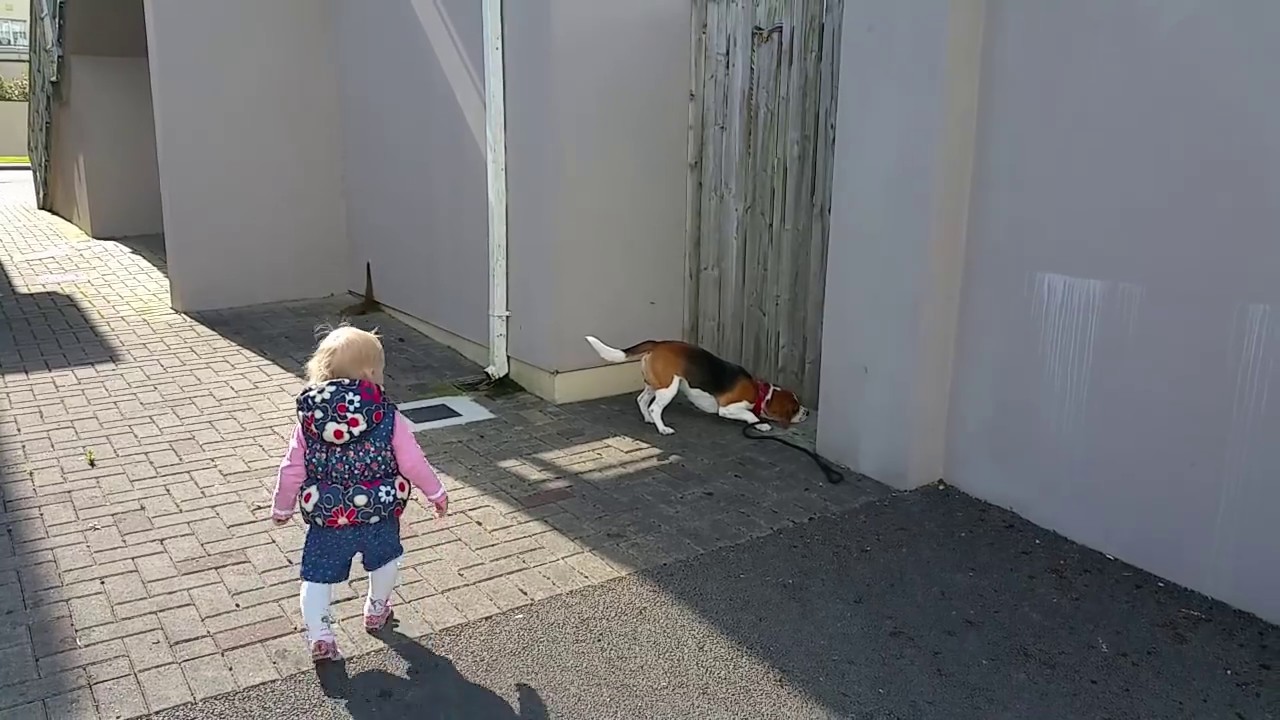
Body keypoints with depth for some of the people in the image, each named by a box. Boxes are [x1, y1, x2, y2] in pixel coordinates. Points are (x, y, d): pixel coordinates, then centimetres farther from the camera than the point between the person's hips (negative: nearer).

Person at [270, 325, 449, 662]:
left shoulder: (309, 418, -6)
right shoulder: (388, 418, -13)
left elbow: (293, 469, 0)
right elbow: (413, 462, -8)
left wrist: (282, 507, 16)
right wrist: (437, 493, 8)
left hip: (326, 520, 0)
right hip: (379, 515, 0)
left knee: (317, 577, 16)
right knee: (384, 561, 28)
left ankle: (319, 636, 5)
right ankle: (376, 611, 46)